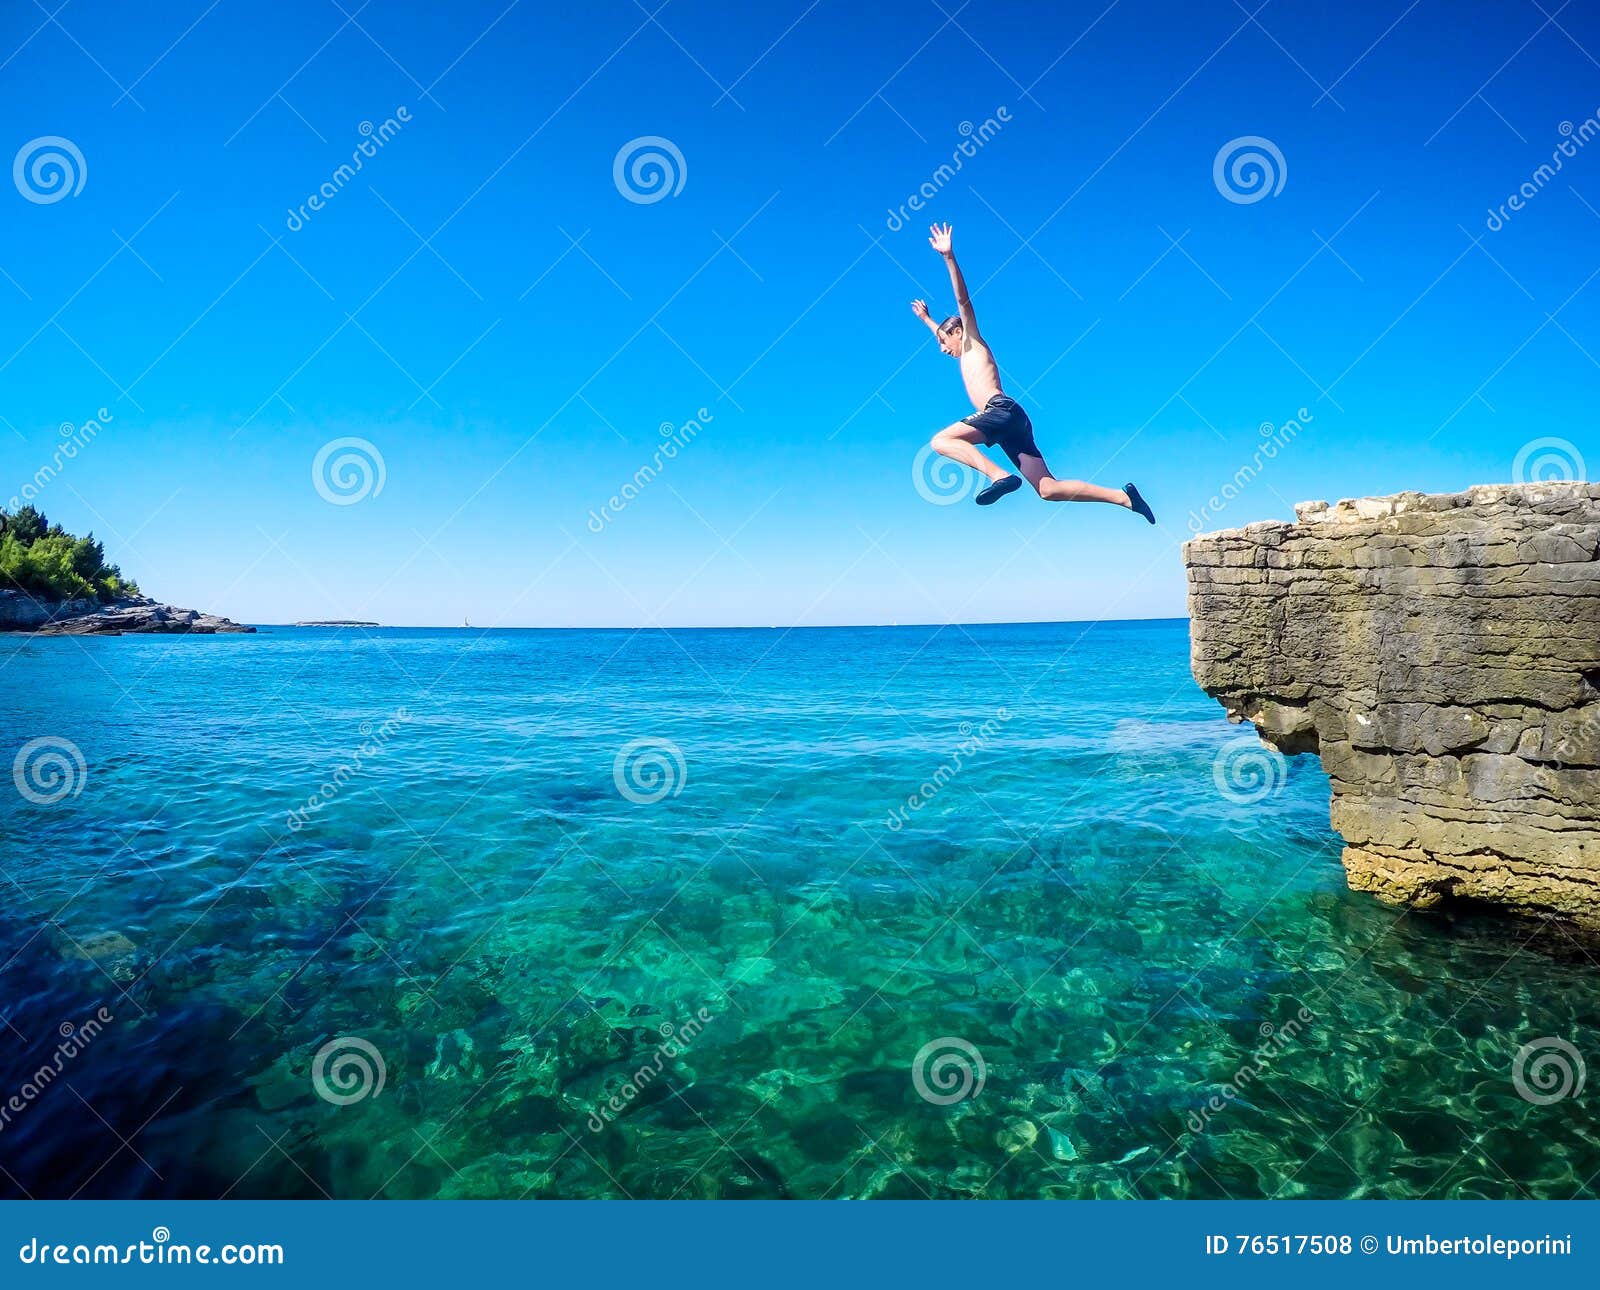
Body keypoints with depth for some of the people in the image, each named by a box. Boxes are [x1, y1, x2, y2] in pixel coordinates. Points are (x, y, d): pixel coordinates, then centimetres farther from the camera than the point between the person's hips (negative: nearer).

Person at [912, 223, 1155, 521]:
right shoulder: (966, 356, 37)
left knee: (940, 440, -18)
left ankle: (1000, 476, -35)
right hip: (1010, 420, 9)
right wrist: (925, 318, 67)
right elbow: (941, 332, 58)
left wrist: (948, 258, -6)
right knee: (1048, 489, -5)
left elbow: (963, 300, 2)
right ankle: (1123, 496, -13)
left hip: (1002, 409, -9)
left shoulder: (973, 342, 16)